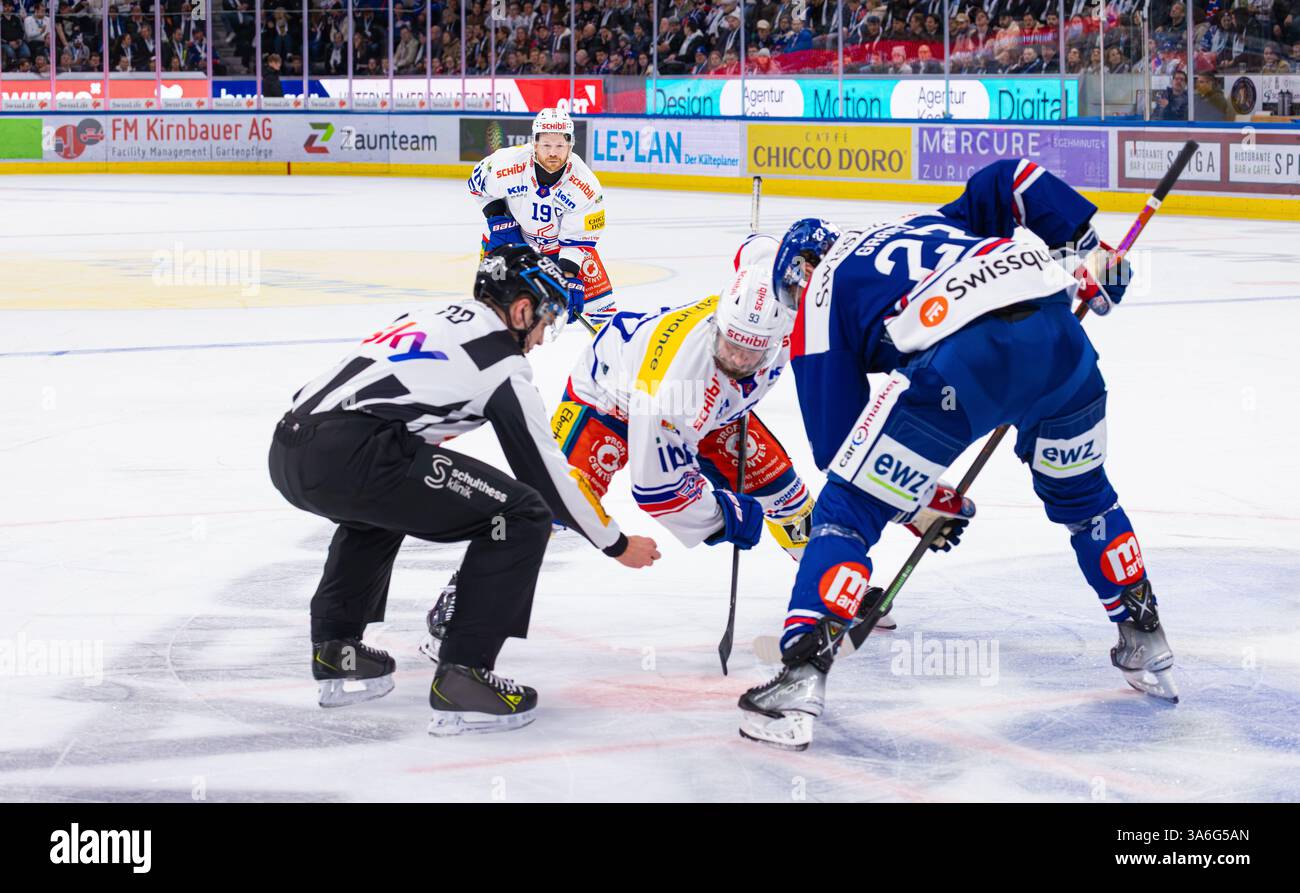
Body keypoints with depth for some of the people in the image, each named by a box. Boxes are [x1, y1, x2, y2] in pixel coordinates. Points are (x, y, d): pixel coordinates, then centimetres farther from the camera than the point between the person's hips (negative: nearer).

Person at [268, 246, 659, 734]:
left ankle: (336, 653, 36)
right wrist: (617, 544, 22)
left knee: (376, 505, 41)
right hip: (348, 456, -9)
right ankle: (461, 679, -3)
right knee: (521, 515, 0)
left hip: (288, 452, 9)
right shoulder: (501, 359, 6)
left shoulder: (438, 317, 27)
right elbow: (543, 470, 10)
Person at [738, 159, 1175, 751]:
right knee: (1079, 492, 33)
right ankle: (1146, 646, 39)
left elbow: (836, 430, 18)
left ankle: (799, 683, -7)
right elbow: (1013, 179, 26)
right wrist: (1087, 249, 27)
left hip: (959, 358, -5)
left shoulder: (821, 293, 24)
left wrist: (923, 501, 26)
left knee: (847, 511, 6)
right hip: (1058, 338, 6)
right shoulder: (932, 224, 39)